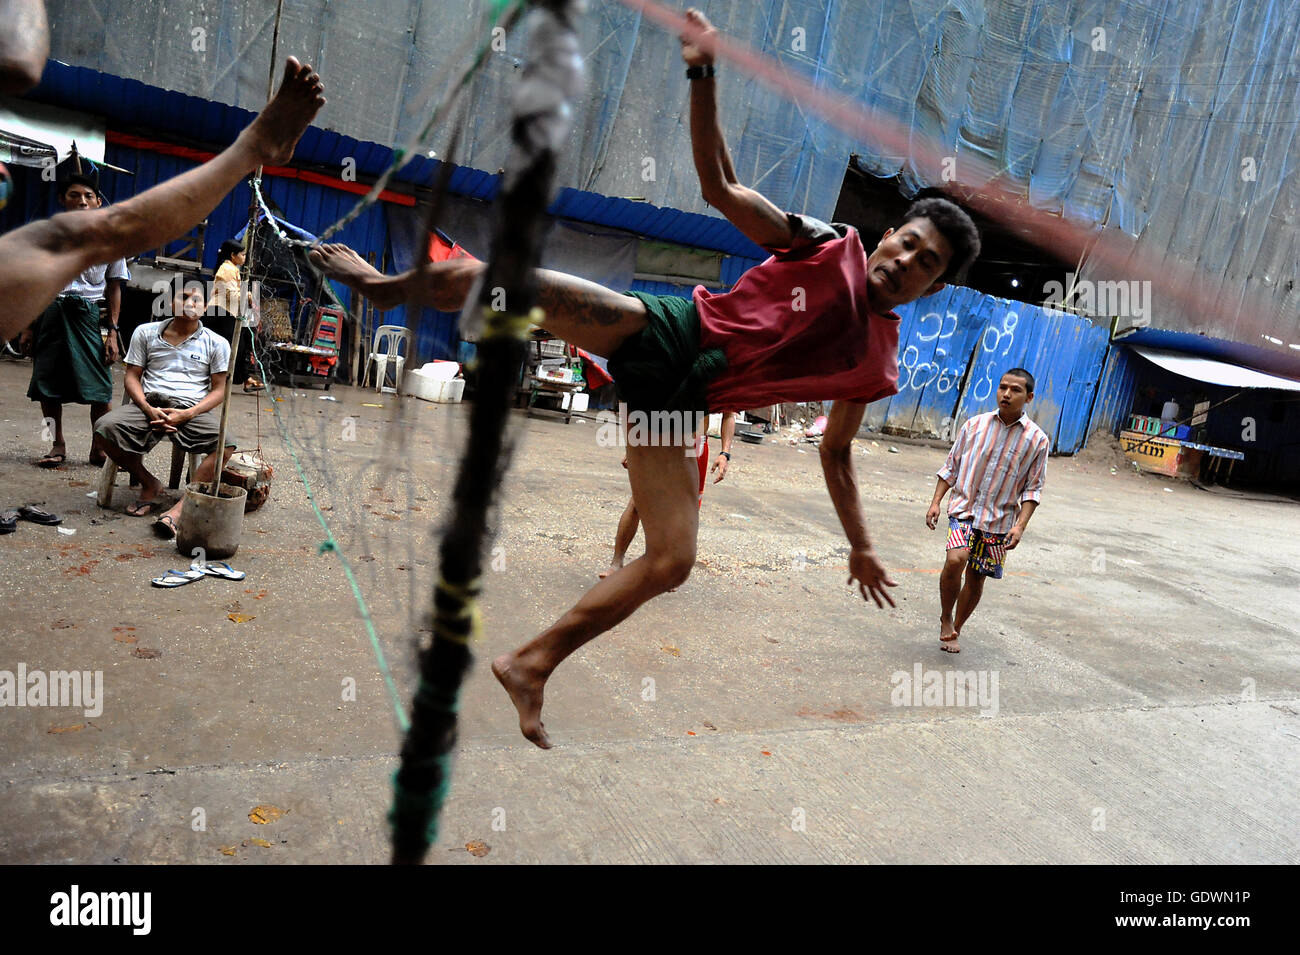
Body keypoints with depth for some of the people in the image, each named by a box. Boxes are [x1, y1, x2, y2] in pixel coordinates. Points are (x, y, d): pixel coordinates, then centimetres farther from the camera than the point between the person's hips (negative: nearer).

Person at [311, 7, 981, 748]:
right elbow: (719, 184, 1)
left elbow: (835, 451, 18)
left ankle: (532, 665, 5)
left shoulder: (878, 365, 9)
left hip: (679, 405, 2)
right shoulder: (824, 243, 3)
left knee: (672, 563, -12)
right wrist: (704, 76, -10)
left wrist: (860, 545, 14)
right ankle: (391, 284, 10)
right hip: (666, 332, -1)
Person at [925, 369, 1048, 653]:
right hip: (964, 509, -1)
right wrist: (936, 502, 0)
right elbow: (951, 467, 8)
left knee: (976, 579, 7)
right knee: (955, 560, -23)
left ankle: (954, 631, 28)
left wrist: (1020, 526, -11)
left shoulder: (1038, 440, -1)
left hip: (999, 521, 1)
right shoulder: (974, 425, 1)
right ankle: (945, 618, 1)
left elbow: (1032, 490, 1)